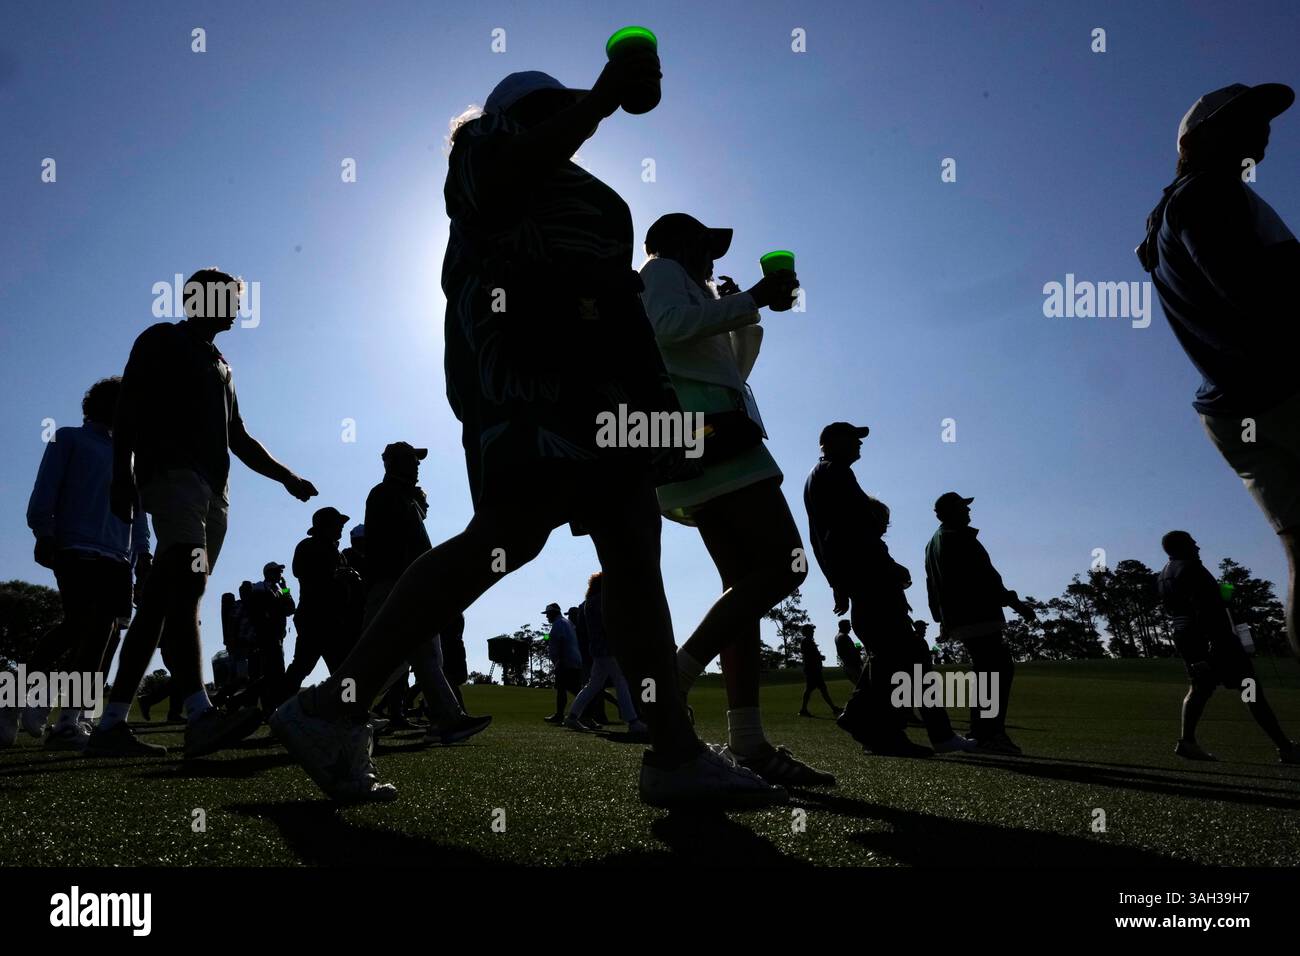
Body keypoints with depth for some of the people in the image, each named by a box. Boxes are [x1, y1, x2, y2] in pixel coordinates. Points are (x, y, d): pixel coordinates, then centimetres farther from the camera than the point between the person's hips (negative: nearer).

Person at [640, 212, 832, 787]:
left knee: (744, 583, 1)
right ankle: (673, 681, -23)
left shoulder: (683, 288, 36)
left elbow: (734, 368, 37)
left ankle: (746, 743, -6)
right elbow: (670, 324, -15)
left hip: (700, 443, 10)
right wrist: (750, 299, -10)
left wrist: (746, 312, 25)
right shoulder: (662, 271, 8)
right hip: (707, 426, -10)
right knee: (783, 564, -17)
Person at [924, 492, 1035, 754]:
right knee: (998, 671, -10)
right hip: (977, 615, -10)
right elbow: (984, 576, -17)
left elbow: (932, 586, 24)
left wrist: (942, 619, 27)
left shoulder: (933, 543, 22)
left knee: (987, 671, 15)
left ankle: (980, 732, 14)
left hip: (955, 620, 10)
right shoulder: (959, 538, -10)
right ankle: (991, 734, -14)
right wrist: (1015, 603, -14)